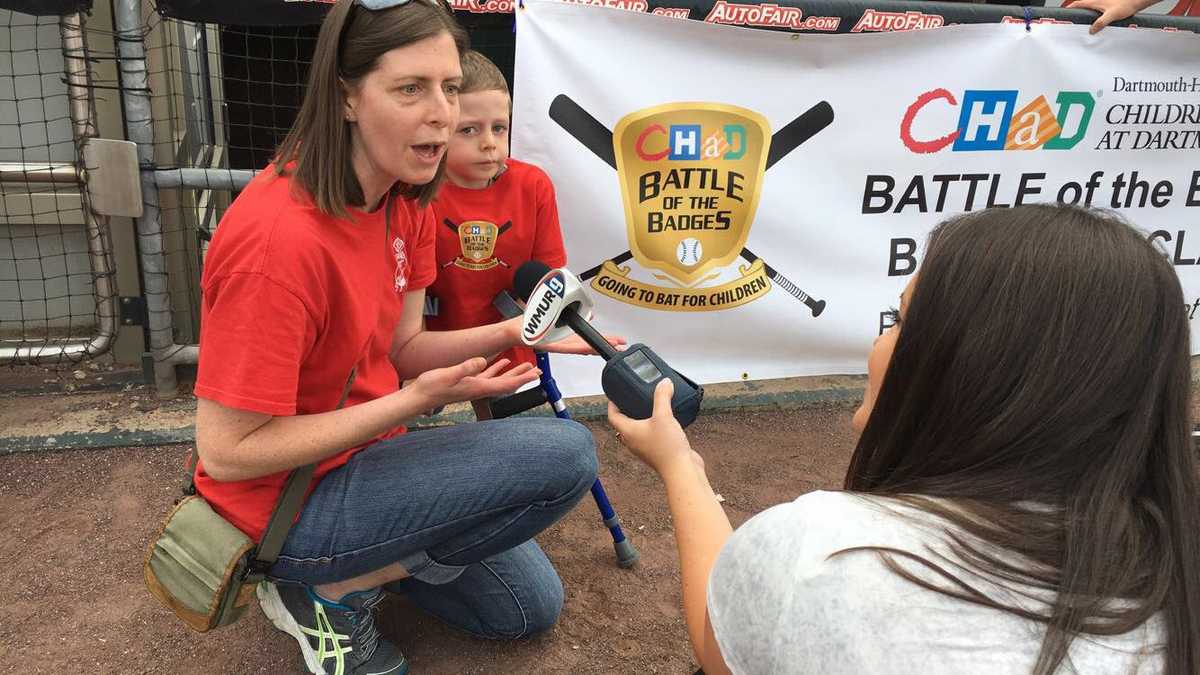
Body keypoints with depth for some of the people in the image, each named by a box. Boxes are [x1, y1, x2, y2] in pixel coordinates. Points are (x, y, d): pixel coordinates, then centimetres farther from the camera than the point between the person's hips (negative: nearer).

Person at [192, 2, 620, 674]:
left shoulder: (406, 201, -5)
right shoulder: (280, 238, -31)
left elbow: (401, 349, 0)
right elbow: (227, 452, -26)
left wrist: (509, 333, -17)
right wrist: (418, 400, -27)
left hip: (363, 450, 8)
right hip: (289, 500, -8)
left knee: (531, 606, 16)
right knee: (567, 453, -20)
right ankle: (334, 592, -5)